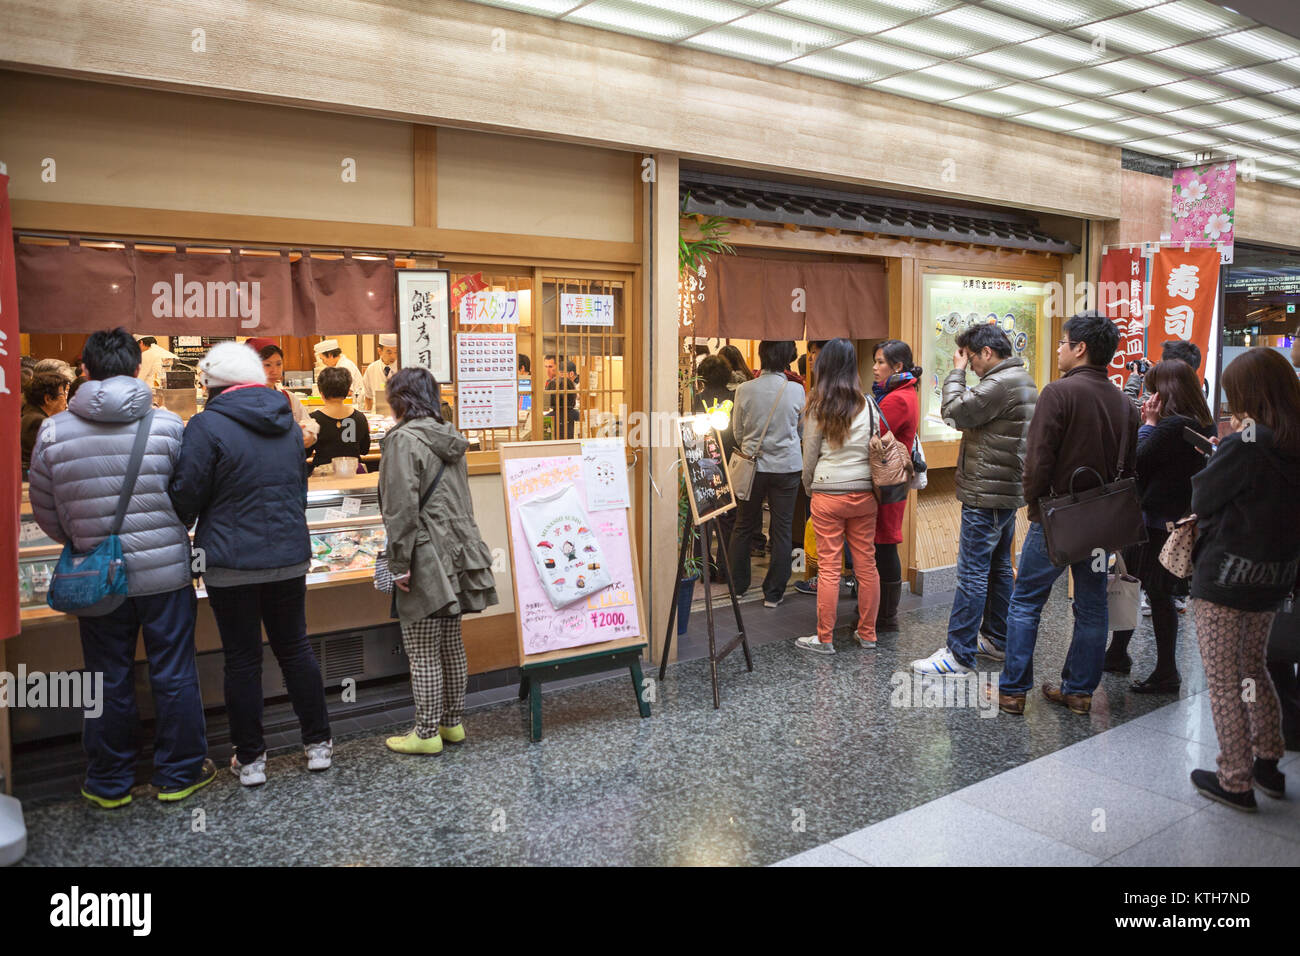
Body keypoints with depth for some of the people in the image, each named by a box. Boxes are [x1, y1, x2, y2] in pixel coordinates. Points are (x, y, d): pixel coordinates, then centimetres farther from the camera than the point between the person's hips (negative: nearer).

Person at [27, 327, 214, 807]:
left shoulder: (53, 432, -6)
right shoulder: (168, 424, -11)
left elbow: (46, 514, 3)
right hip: (167, 571, -1)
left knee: (109, 682, 14)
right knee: (174, 676, 11)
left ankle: (109, 783, 27)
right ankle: (179, 773, 22)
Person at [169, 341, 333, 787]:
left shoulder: (207, 425, -11)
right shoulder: (287, 423, 8)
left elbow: (186, 498, -8)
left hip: (231, 563, -5)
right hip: (290, 557, 5)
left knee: (242, 658, 6)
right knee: (295, 648, 15)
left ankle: (250, 759, 16)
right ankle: (318, 743, 22)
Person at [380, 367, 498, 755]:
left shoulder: (404, 439, -12)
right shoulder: (449, 438, 14)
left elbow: (402, 508, -19)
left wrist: (399, 562, -15)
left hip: (427, 560, -8)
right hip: (456, 552, 8)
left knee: (422, 652, 1)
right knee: (451, 643, 15)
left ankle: (427, 733, 9)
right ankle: (453, 722, 25)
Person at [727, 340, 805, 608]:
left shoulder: (744, 390, -8)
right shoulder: (796, 390, -9)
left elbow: (737, 431, 3)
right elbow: (801, 429, 5)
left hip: (753, 465, 1)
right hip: (787, 466, -1)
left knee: (744, 526, 14)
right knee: (782, 530, 7)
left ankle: (737, 586, 24)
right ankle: (773, 593, 11)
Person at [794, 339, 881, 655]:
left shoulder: (818, 407, -6)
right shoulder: (868, 405, 1)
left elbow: (809, 457, 0)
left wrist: (809, 489, 15)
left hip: (828, 496, -3)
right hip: (864, 494, 3)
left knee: (828, 567, 2)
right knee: (866, 564, 10)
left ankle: (824, 638, 10)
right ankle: (867, 634, 21)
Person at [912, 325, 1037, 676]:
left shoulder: (1000, 383, -19)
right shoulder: (1023, 379, 16)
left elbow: (955, 412, -18)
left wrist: (957, 372, -6)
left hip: (986, 494, -11)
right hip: (1008, 491, 11)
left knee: (972, 573, -8)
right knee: (999, 567, 18)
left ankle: (959, 654, -5)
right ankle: (997, 640, 28)